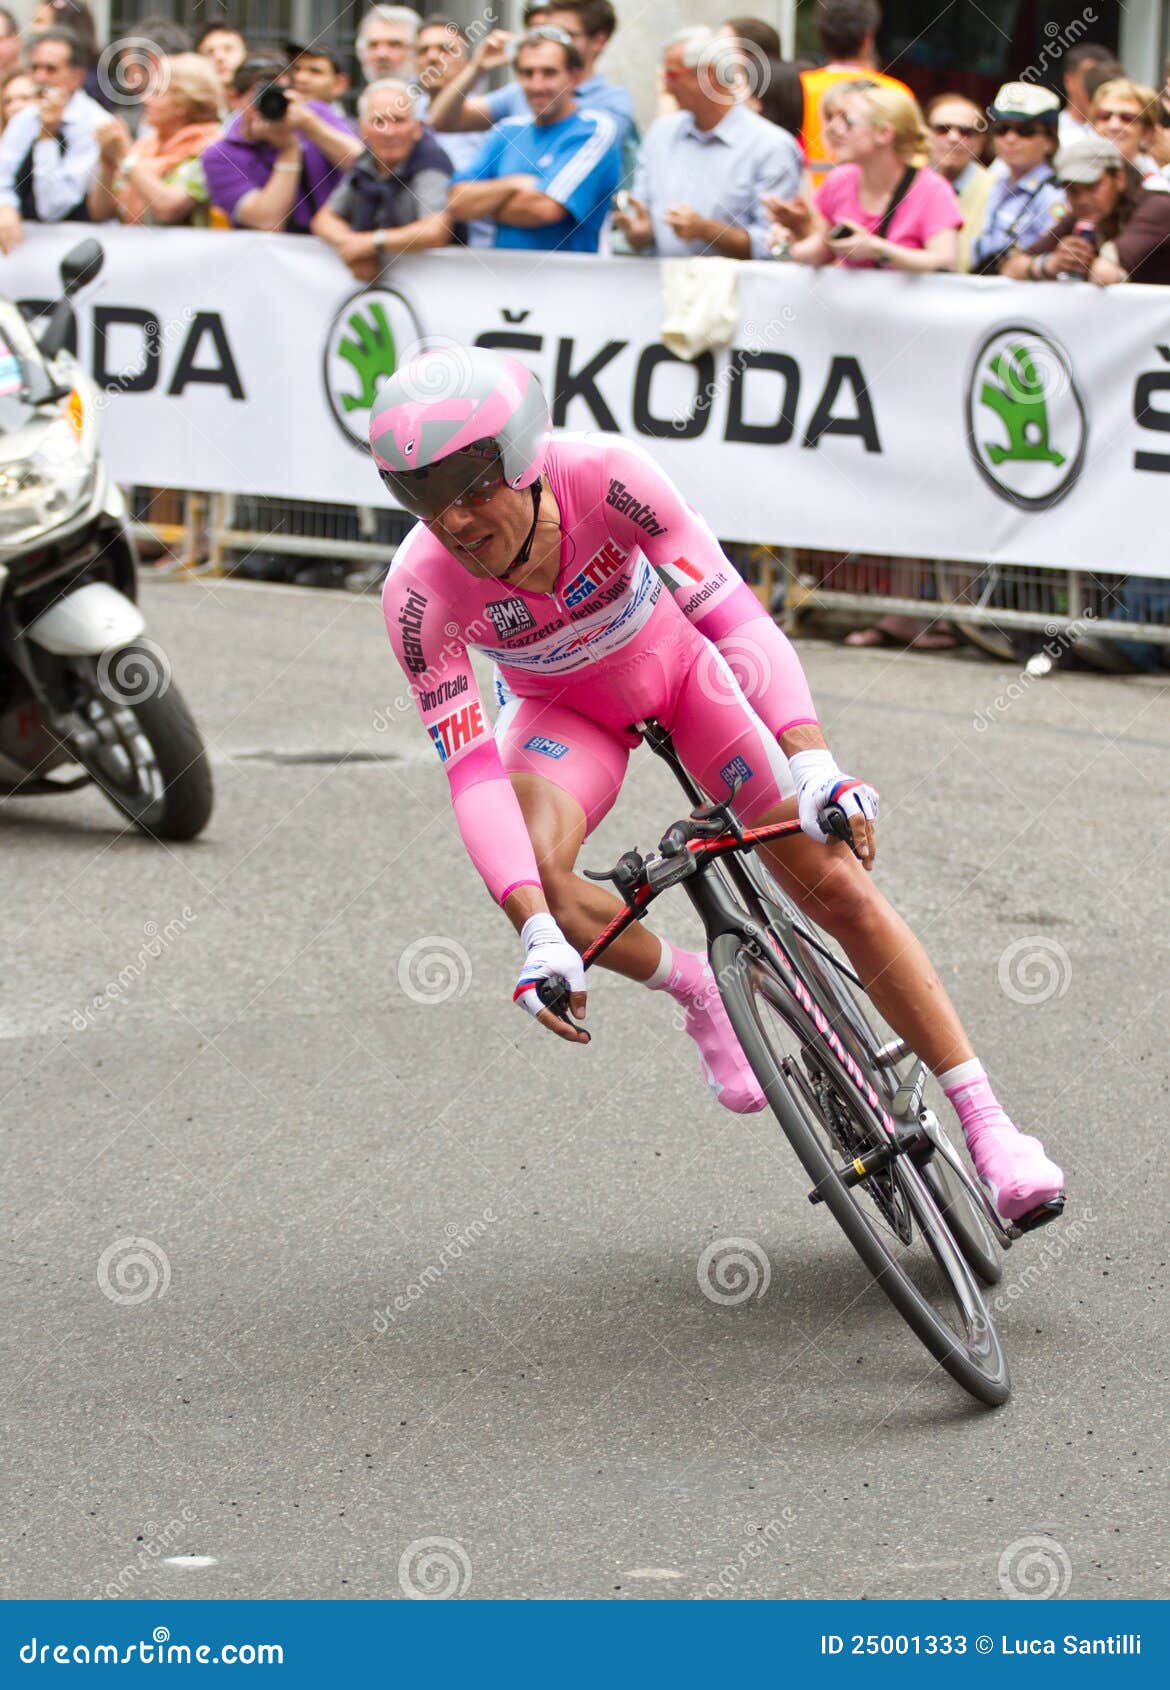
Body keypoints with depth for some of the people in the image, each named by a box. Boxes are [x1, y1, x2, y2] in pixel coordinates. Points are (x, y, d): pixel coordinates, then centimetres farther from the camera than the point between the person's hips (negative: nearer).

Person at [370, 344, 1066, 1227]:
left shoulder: (604, 476, -36)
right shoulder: (421, 591, -32)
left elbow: (733, 614, -38)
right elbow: (472, 773, -31)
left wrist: (813, 765, -51)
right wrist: (539, 932, -42)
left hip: (682, 667, -1)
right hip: (567, 710, 1)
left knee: (835, 880, -13)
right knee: (533, 874, -30)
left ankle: (988, 1123, -4)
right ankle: (694, 989, 2)